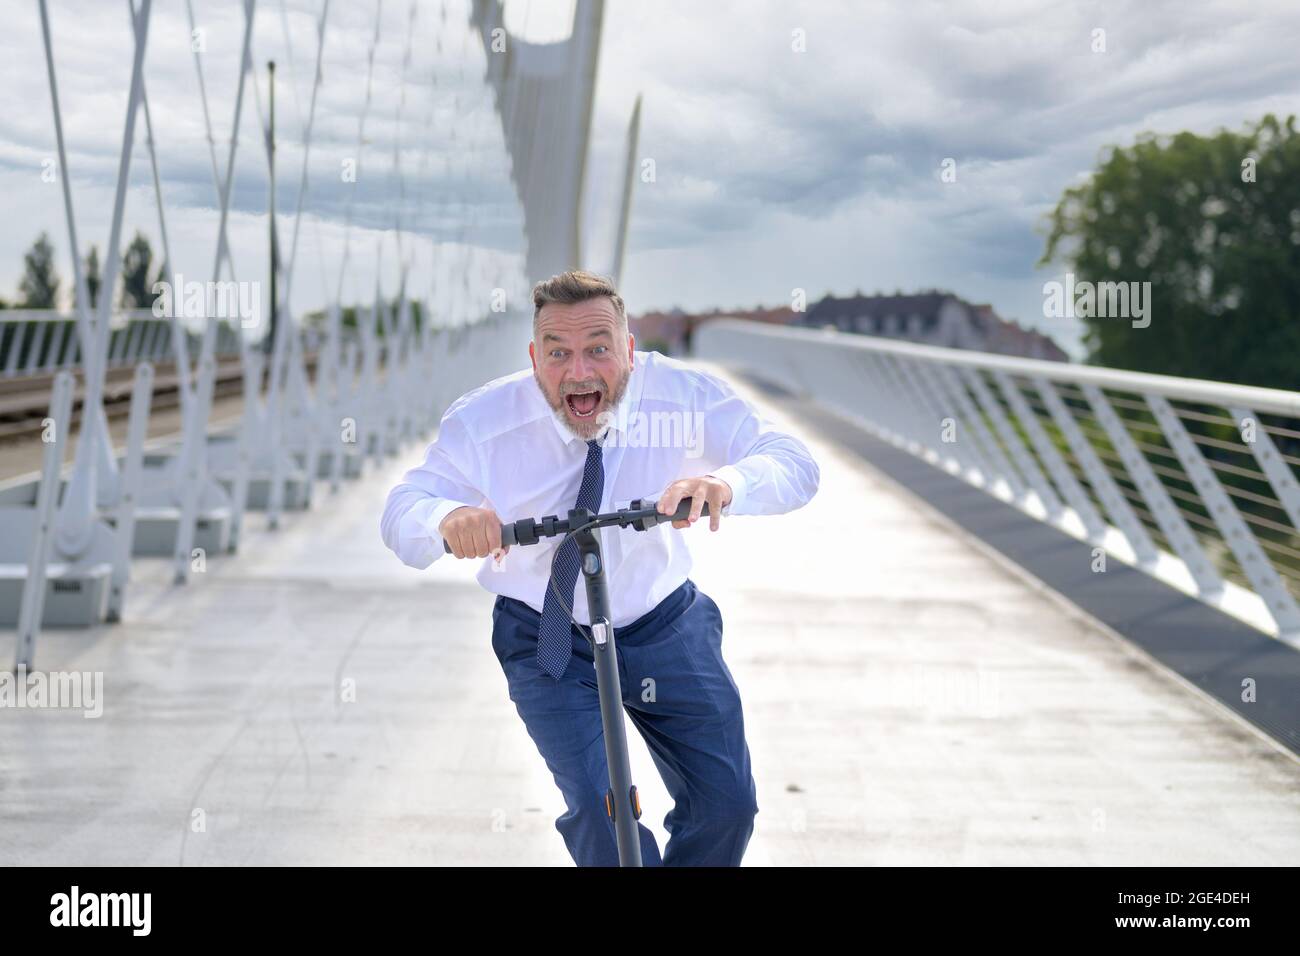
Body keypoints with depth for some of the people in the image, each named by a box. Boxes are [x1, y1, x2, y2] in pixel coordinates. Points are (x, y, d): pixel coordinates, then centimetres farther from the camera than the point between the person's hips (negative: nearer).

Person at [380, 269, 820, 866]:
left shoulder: (682, 395, -18)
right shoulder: (482, 421, -18)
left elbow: (796, 464, -22)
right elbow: (400, 511, -15)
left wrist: (725, 484, -46)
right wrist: (448, 518, -42)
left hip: (667, 626, 2)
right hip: (545, 642, -1)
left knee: (728, 803, 0)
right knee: (599, 813, -16)